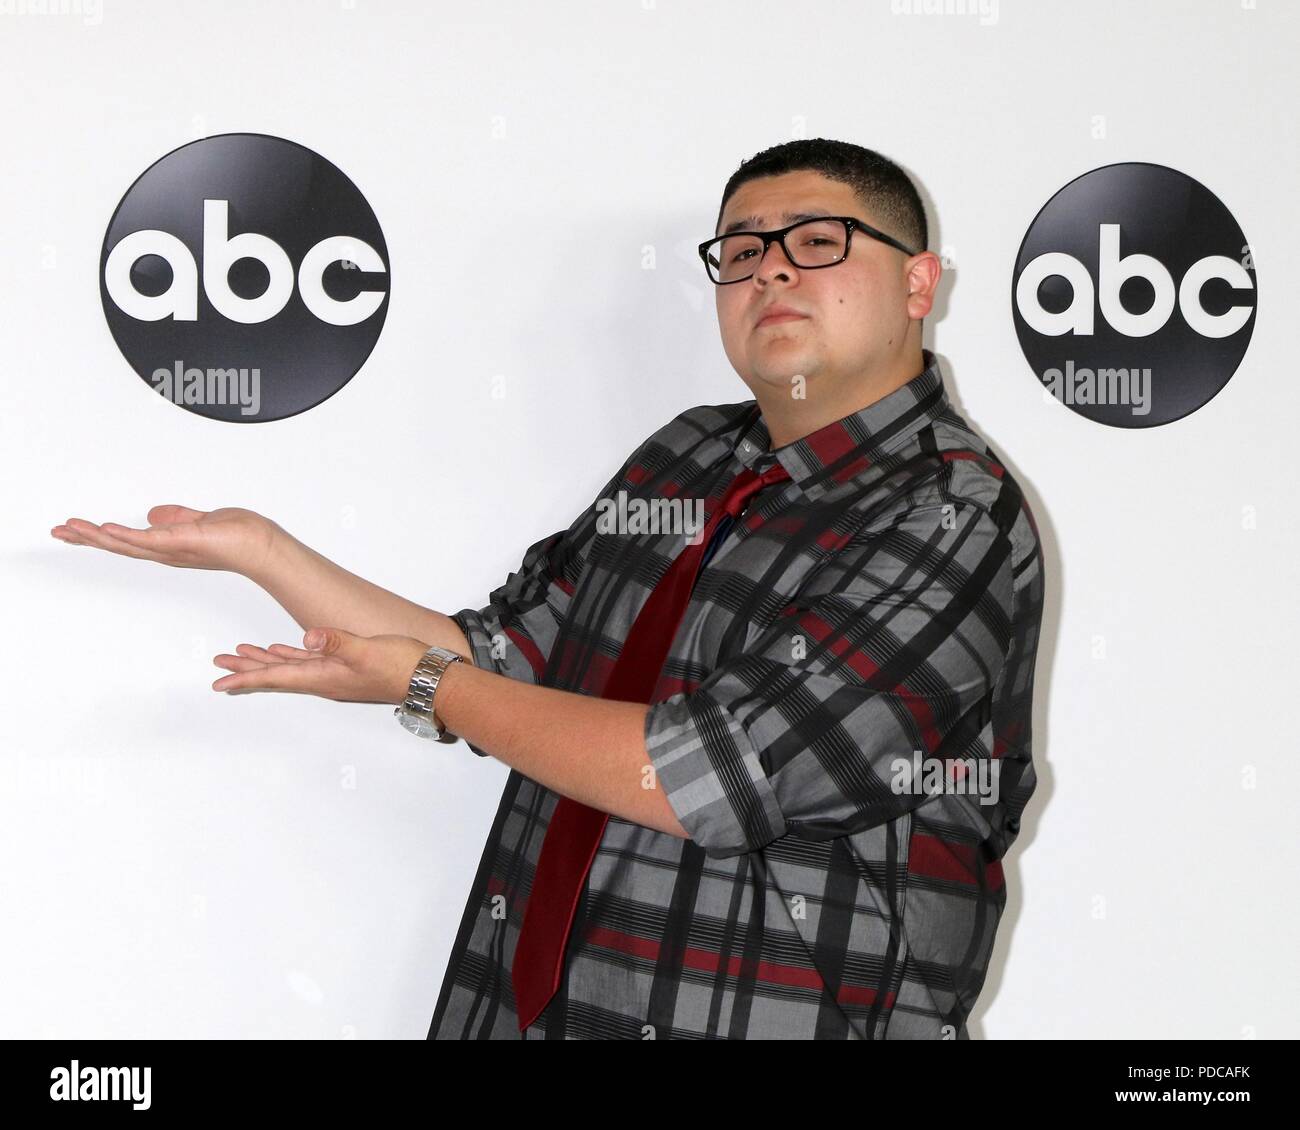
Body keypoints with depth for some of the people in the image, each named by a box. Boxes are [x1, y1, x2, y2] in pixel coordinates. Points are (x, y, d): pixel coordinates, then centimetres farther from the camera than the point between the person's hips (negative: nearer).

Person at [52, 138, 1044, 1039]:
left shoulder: (958, 517, -14)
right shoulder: (688, 456, 10)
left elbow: (712, 777, -21)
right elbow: (500, 662, 11)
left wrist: (425, 684, -12)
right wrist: (260, 548, 6)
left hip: (762, 1017, -6)